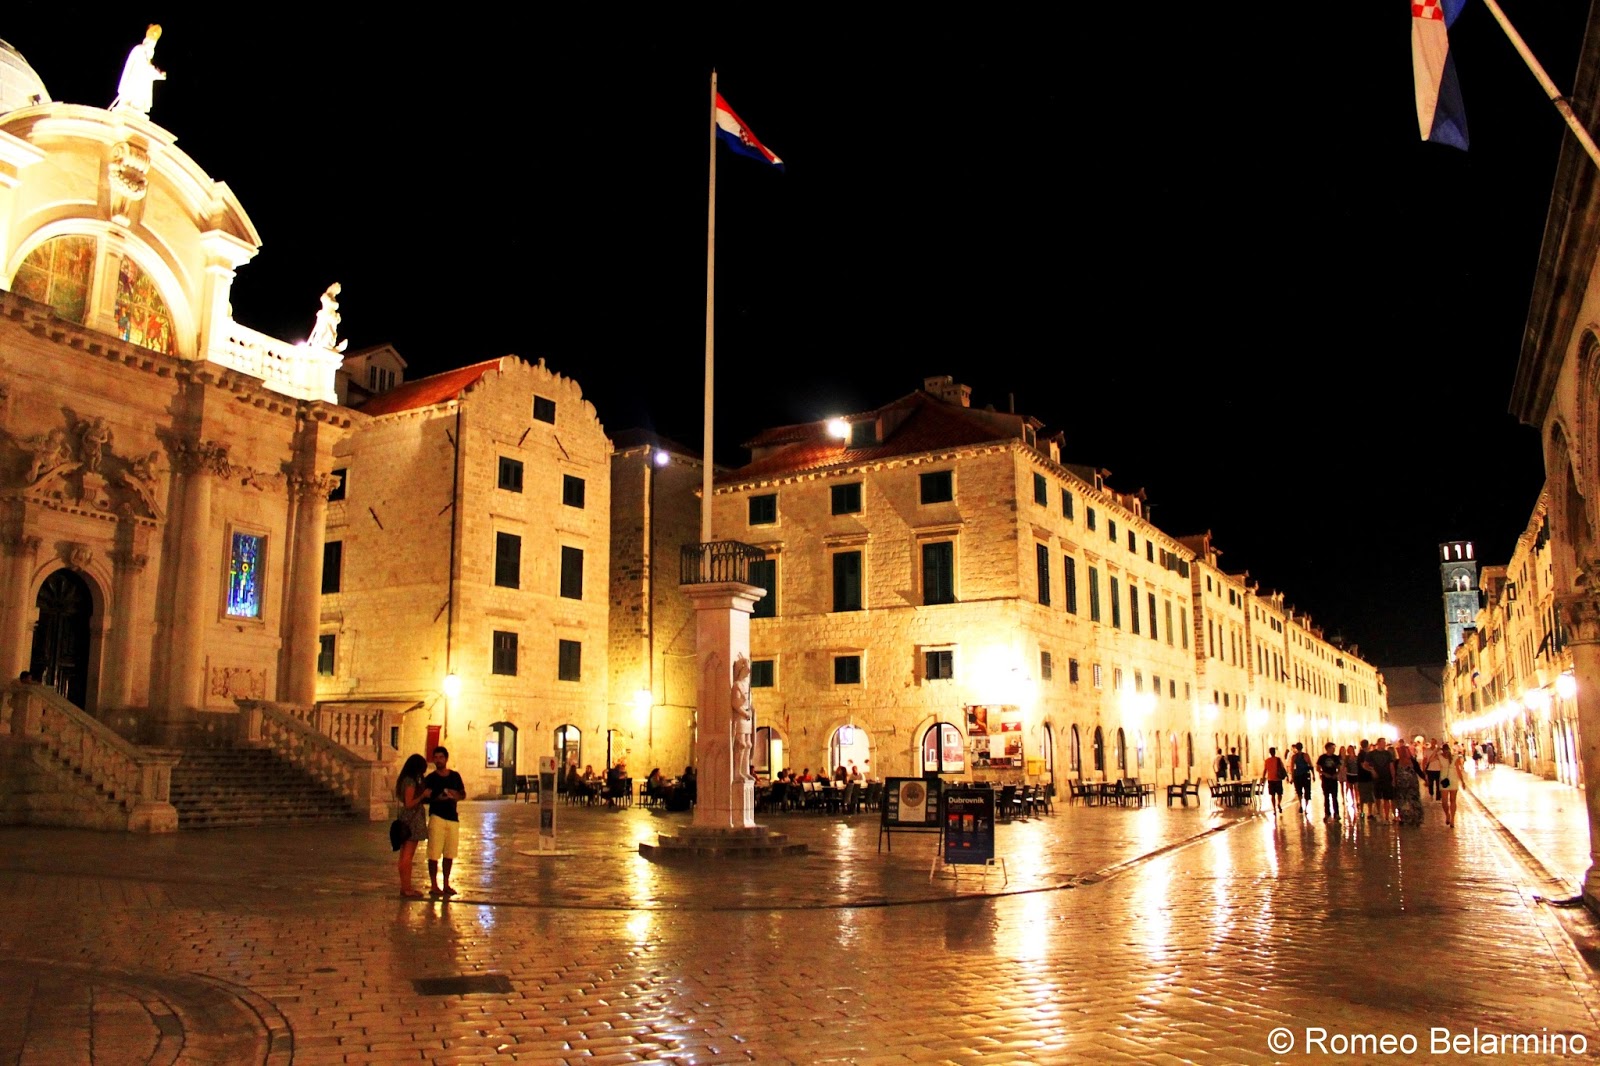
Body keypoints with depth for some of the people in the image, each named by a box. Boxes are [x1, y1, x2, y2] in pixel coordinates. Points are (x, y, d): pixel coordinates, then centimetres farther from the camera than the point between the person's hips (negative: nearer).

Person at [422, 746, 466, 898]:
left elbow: (463, 794, 14)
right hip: (437, 818, -4)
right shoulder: (430, 778, 0)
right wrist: (437, 798, -22)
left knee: (449, 854, 9)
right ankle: (434, 886, 2)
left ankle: (446, 885, 18)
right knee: (434, 854, -6)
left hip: (453, 818, 4)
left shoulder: (455, 776, 9)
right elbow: (425, 798, -4)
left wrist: (456, 796, -8)